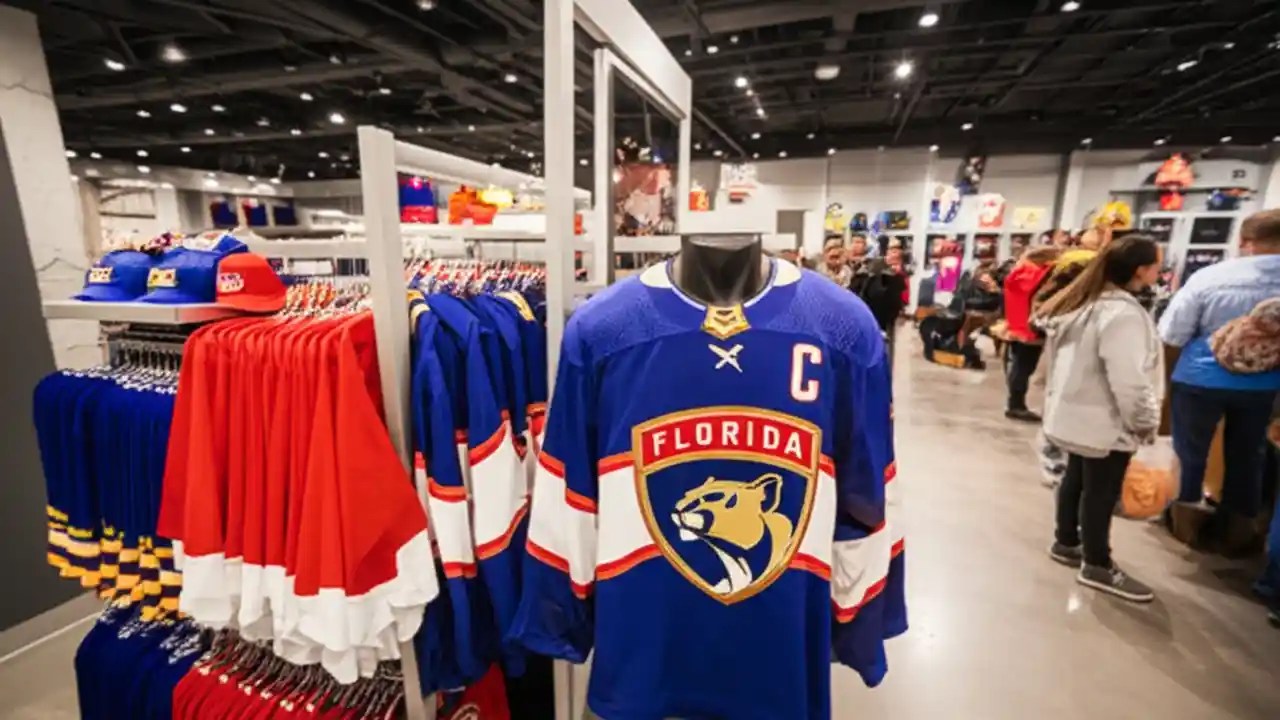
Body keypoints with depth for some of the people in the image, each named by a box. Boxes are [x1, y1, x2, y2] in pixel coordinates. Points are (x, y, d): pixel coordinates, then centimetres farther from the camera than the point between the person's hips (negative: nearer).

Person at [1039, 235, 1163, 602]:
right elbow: (1129, 380, -25)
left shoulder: (1083, 302, 6)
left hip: (1075, 413, 9)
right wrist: (1145, 421, -11)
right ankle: (1097, 567, 18)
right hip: (1105, 421, -9)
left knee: (1077, 477, 19)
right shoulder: (1123, 314, -23)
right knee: (1101, 490, 3)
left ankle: (1066, 542, 34)